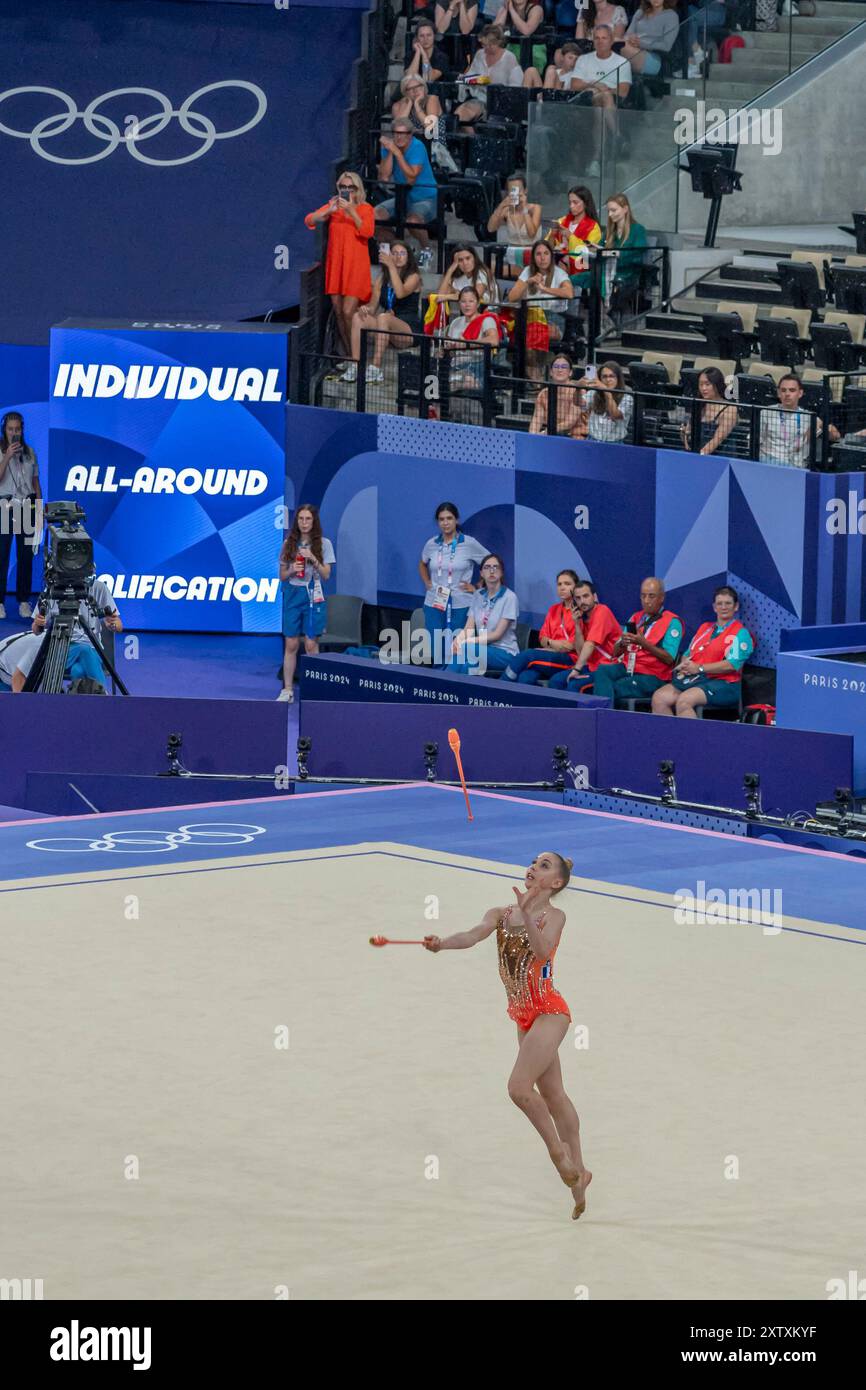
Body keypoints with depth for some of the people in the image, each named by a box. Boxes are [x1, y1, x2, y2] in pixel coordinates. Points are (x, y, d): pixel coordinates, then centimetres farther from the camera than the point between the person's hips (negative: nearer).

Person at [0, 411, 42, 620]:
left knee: (26, 556, 4)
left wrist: (40, 511, 8)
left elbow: (36, 482, 12)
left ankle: (24, 601, 10)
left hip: (27, 506, 3)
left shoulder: (29, 452, 9)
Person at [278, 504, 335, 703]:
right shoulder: (289, 543, 6)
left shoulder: (323, 544, 0)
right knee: (290, 644, 2)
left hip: (313, 597, -2)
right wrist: (291, 571, -13)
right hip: (292, 595, 2)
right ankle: (287, 690, 5)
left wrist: (313, 559, -17)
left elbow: (326, 575, -2)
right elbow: (282, 576, 9)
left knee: (311, 644, -2)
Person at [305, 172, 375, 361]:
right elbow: (309, 220, -3)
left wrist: (352, 211, -23)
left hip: (356, 266, -4)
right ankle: (348, 356, 15)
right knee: (338, 312, 5)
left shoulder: (365, 209, 0)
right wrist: (328, 211, -19)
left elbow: (367, 232, -15)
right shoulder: (333, 206, 7)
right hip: (335, 264, 4)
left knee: (348, 312, -13)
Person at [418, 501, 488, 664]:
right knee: (435, 651, 4)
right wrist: (427, 583, 11)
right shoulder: (431, 544, 5)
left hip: (459, 606, -3)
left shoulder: (469, 544, -6)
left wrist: (477, 588, -1)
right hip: (434, 604, 3)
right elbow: (422, 564, 26)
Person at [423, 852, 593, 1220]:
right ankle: (578, 1172, 24)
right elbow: (473, 935, -12)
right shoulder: (501, 914, 6)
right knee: (552, 1095, 14)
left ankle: (556, 1148, 1)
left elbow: (541, 950, -27)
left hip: (548, 1011, -7)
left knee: (519, 1086, -20)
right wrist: (442, 943, -32)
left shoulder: (554, 916, -8)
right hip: (523, 1014, 7)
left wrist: (527, 913, -39)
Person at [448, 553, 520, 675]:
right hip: (483, 648, 4)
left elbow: (497, 634, -13)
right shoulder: (478, 595, 11)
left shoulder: (509, 597, -7)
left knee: (466, 649, -33)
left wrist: (468, 642, -22)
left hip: (505, 653, -4)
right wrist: (457, 641, -22)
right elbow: (468, 628, 3)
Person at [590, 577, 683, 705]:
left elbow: (669, 659, -10)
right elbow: (616, 653, 17)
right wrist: (622, 643, -8)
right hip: (627, 668, 6)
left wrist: (643, 643, -21)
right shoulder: (635, 618, 20)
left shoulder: (672, 622, 0)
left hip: (651, 676, -6)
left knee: (613, 689, -30)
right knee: (602, 670, -27)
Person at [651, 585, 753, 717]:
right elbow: (688, 654, 26)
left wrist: (699, 668, -14)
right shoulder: (704, 628, 25)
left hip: (723, 684, -7)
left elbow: (732, 665, -11)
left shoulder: (740, 633, 1)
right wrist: (684, 665, 0)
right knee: (659, 698, -18)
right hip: (692, 679, 7)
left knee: (684, 700, -34)